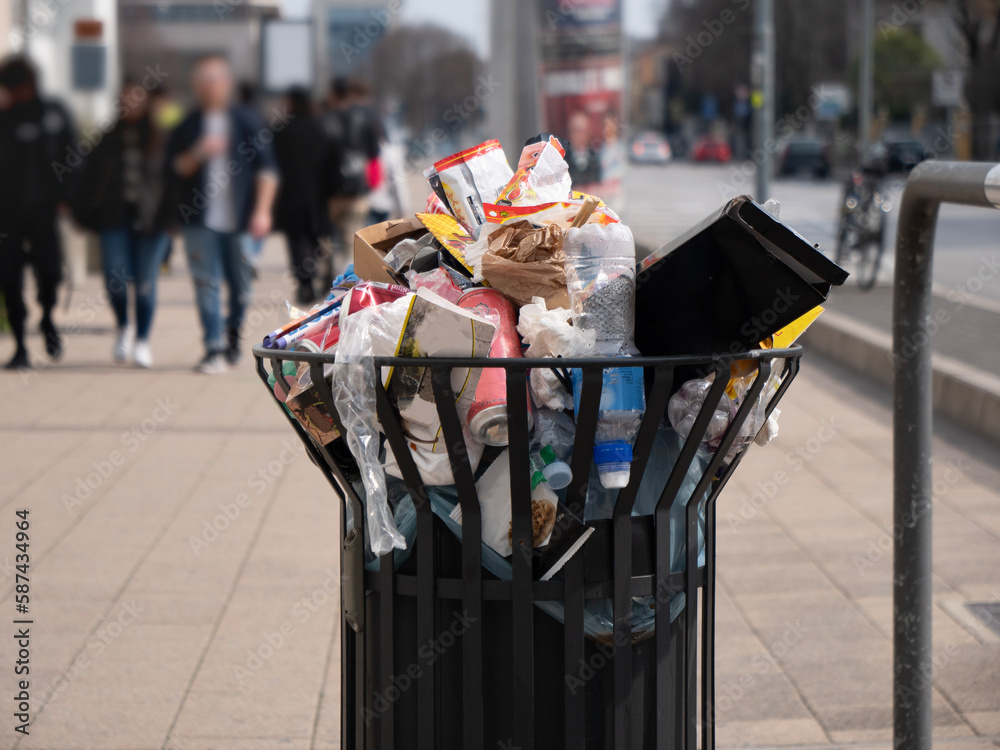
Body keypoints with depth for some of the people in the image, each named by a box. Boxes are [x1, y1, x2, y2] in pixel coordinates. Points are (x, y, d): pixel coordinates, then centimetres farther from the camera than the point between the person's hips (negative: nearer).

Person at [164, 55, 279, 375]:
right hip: (200, 220, 0)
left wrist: (262, 210, -6)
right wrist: (198, 154, -14)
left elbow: (267, 168, 2)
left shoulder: (246, 122, 5)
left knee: (241, 284, 5)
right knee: (207, 284, -5)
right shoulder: (187, 128, 8)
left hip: (241, 219, 0)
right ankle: (214, 348, -3)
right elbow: (174, 169, 4)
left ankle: (233, 334, 28)